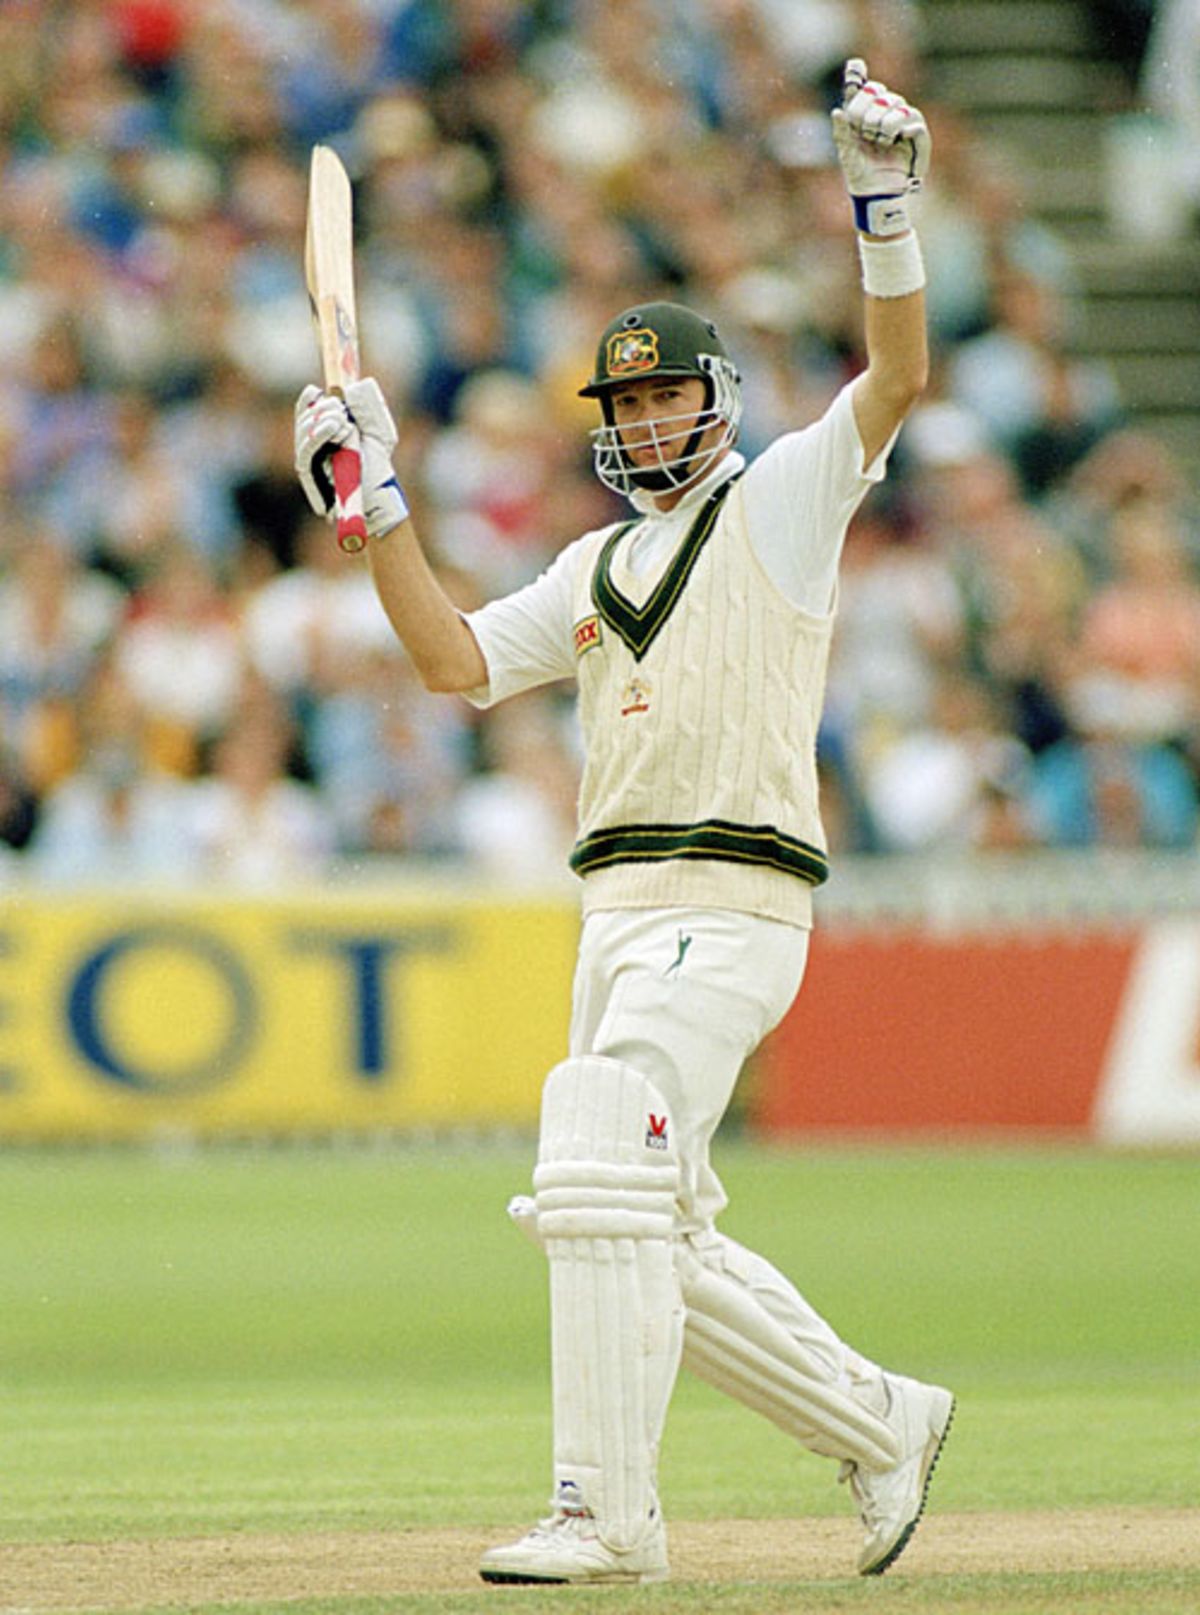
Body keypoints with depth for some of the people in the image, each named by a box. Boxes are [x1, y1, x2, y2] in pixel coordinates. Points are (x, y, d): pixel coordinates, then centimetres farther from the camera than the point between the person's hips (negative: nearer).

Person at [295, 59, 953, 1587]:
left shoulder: (779, 505, 3)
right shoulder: (591, 570, 22)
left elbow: (897, 375, -11)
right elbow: (456, 659, 12)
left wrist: (883, 207, -22)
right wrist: (376, 509, 6)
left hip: (733, 903, -8)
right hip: (617, 915, 8)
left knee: (602, 1161, -21)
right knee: (658, 1244, 8)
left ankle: (605, 1508, -20)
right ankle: (882, 1423, 22)